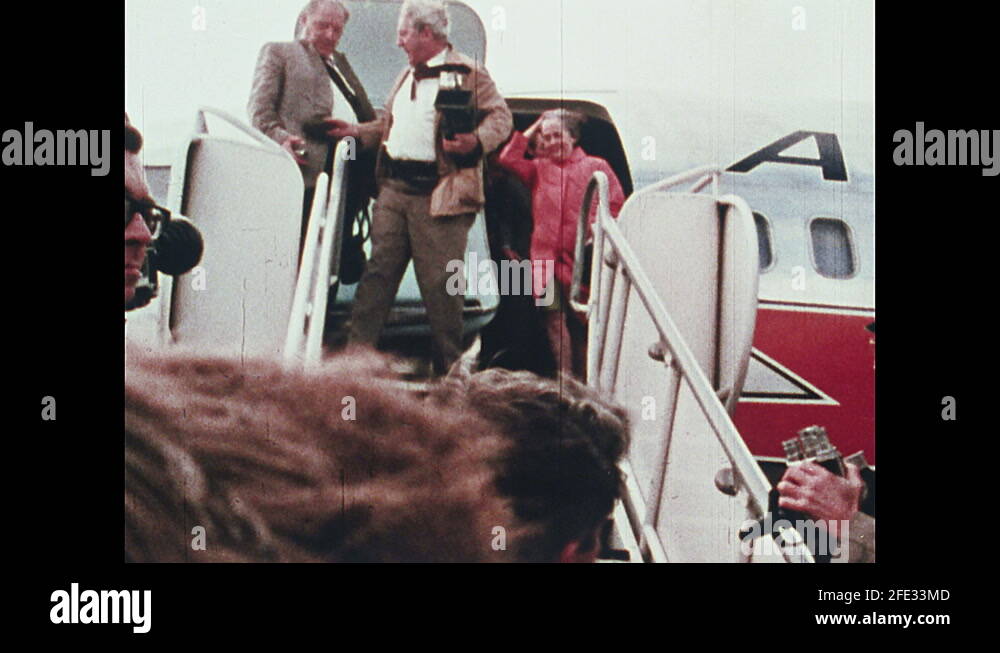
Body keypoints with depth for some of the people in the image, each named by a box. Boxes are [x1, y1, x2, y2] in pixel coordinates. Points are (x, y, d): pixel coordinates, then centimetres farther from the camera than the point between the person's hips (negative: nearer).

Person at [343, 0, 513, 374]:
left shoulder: (467, 74, -2)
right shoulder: (407, 77, 23)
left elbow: (501, 117, -7)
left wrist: (476, 141, -24)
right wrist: (356, 132, 19)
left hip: (438, 196, -7)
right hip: (393, 189, 7)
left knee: (440, 282, -2)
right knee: (378, 271, 4)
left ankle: (449, 368, 8)